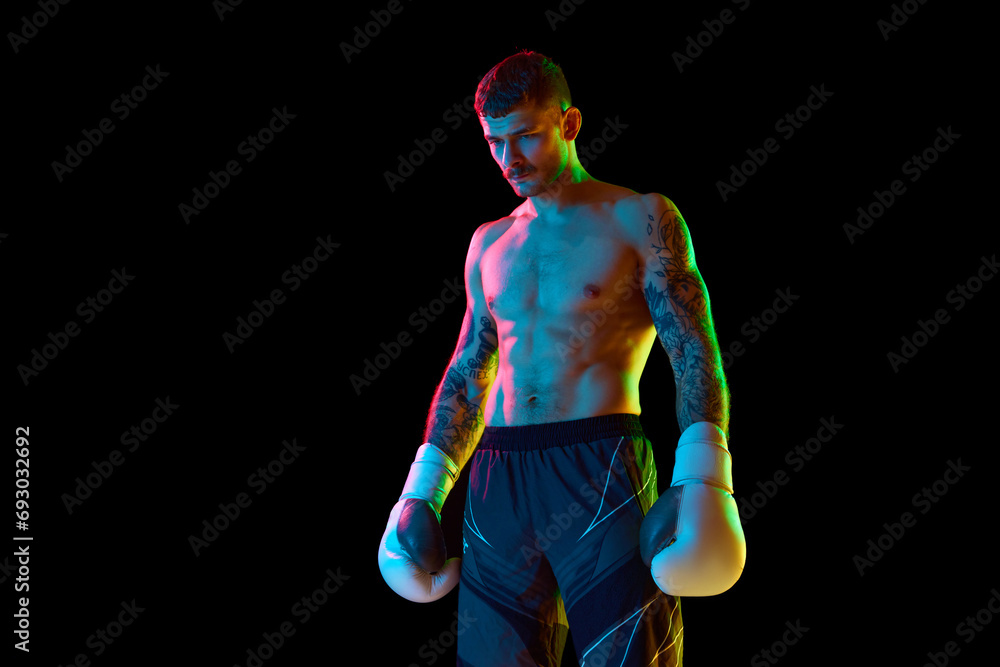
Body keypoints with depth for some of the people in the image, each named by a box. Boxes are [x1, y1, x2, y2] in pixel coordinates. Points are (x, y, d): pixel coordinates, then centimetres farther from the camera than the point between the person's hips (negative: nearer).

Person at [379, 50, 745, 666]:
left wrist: (703, 480, -17)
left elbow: (695, 351, -4)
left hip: (604, 475, -4)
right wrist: (421, 493, 14)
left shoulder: (640, 219, 4)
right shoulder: (490, 244, 19)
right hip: (497, 484, 5)